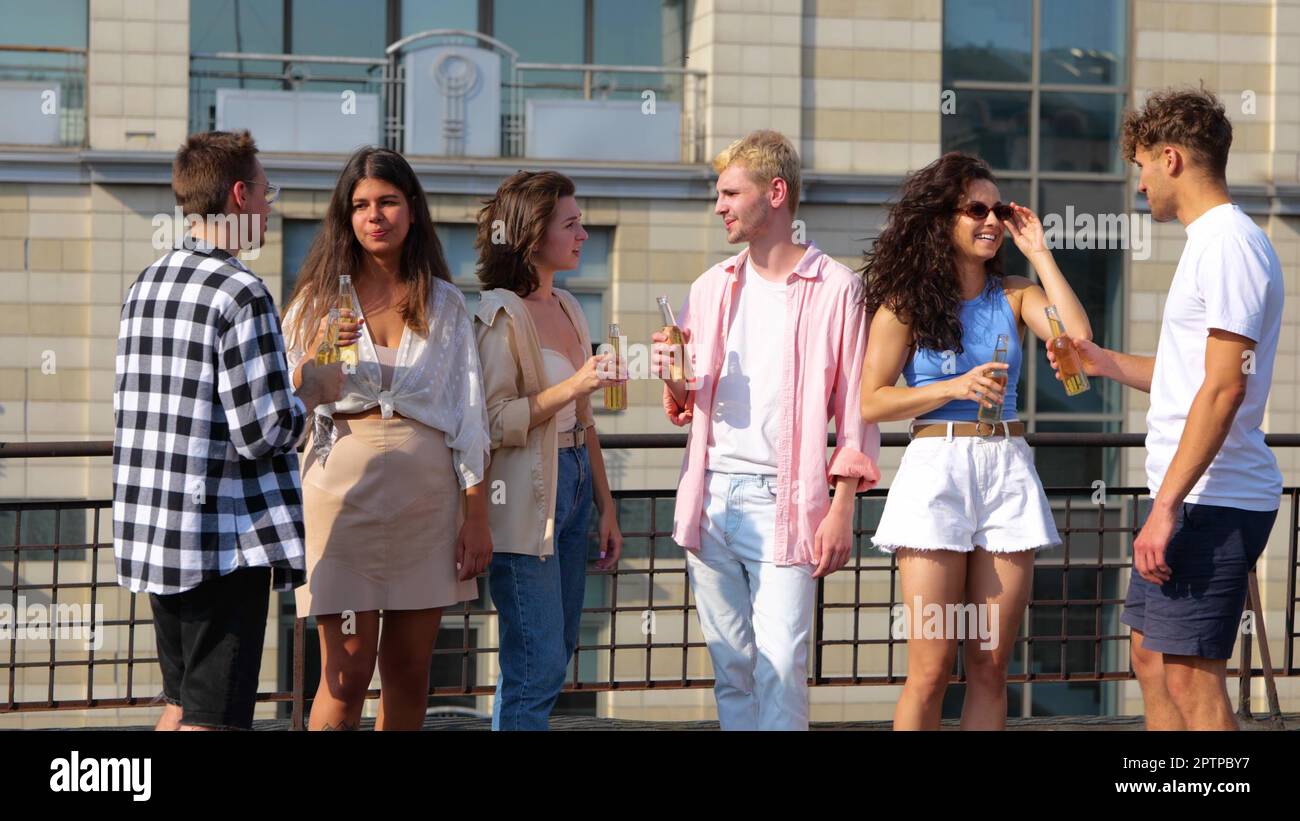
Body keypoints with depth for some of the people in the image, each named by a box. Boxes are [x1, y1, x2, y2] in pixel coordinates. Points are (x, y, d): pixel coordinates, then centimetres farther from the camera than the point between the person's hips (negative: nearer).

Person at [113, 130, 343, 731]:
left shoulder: (147, 283, 10)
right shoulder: (242, 293, -16)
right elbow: (261, 434, -20)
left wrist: (292, 365, 20)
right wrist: (315, 390, -1)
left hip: (150, 530, 8)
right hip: (222, 543, -8)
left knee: (179, 703, 19)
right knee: (213, 715, -2)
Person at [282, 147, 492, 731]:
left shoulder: (444, 304, 10)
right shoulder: (319, 300, 7)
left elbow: (468, 418, 7)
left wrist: (477, 516, 1)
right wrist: (315, 358, -13)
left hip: (427, 493, 2)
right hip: (345, 487, -2)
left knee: (408, 671, 7)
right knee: (348, 674, -6)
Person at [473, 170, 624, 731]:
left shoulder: (567, 307, 14)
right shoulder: (499, 314, -10)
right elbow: (493, 422, -17)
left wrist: (606, 507, 16)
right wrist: (575, 385, -24)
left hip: (574, 488, 8)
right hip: (525, 496, -8)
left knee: (553, 658, 11)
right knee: (539, 668, -8)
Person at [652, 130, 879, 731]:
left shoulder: (835, 287, -1)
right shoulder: (712, 287, 14)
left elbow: (853, 410, -2)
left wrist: (842, 510, -9)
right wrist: (673, 380, -3)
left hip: (781, 499, -5)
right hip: (711, 496, 5)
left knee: (781, 667, -11)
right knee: (731, 667, 7)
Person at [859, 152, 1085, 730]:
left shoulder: (1013, 295, 11)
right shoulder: (905, 302, 5)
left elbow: (1077, 337, -8)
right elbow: (870, 402, 1)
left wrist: (1038, 253, 0)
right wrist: (956, 388, -9)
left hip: (1008, 470, 3)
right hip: (935, 466, -3)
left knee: (990, 667, 3)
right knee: (931, 670, -6)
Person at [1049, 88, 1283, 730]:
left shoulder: (1229, 244, -15)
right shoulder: (1210, 241, 18)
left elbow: (1224, 388, -22)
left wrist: (1167, 505, -24)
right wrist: (1108, 363, 19)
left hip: (1215, 502, -11)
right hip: (1190, 494, 11)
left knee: (1191, 678, -9)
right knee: (1151, 656, 15)